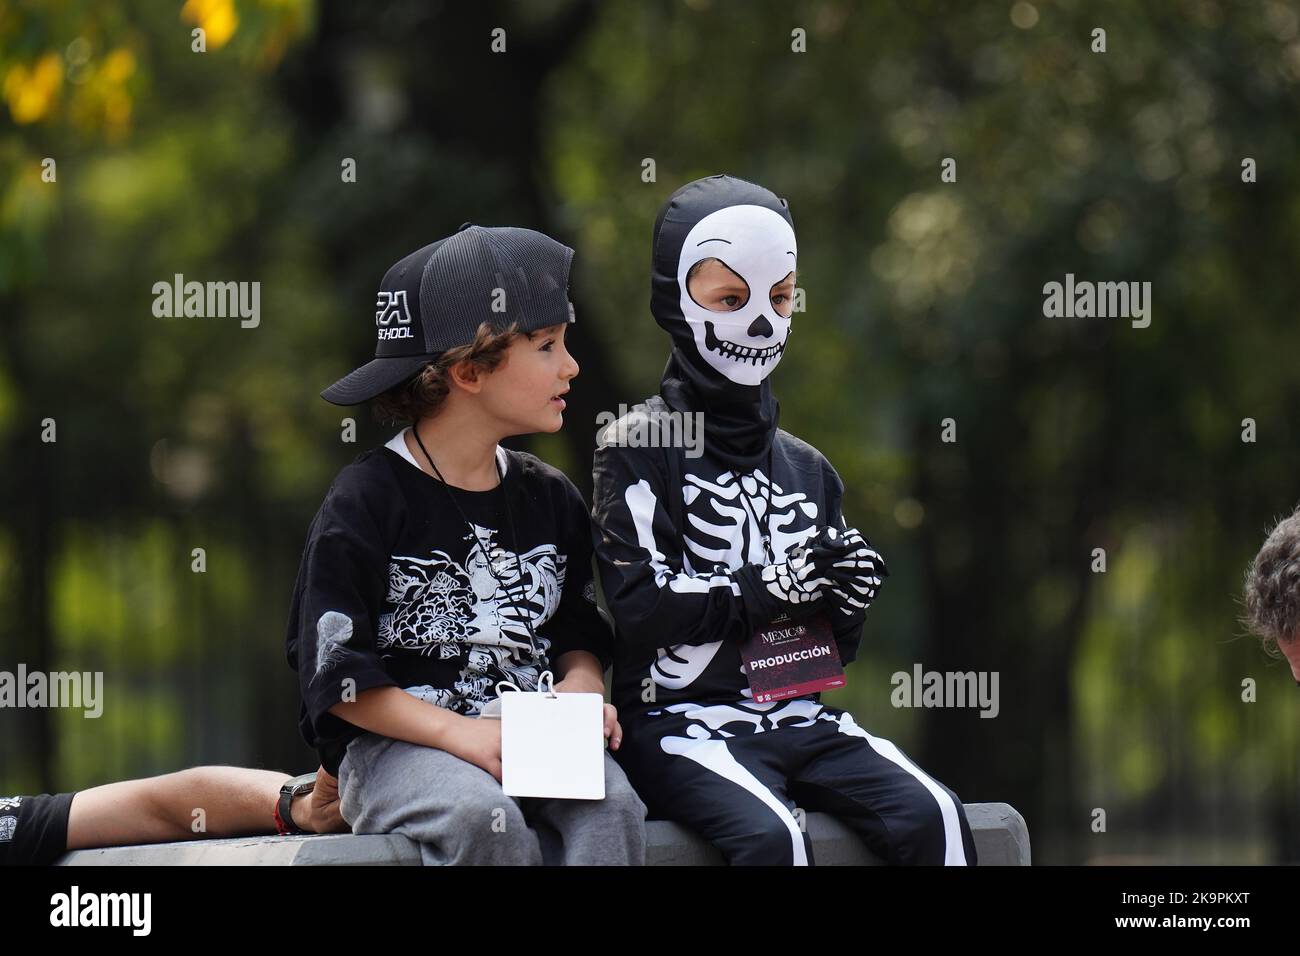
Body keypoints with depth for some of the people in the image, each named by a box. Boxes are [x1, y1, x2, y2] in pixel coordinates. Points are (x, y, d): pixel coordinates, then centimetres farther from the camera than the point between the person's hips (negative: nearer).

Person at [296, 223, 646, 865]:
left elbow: (580, 636, 23)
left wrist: (580, 687, -2)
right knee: (488, 819, -36)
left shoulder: (550, 499, 14)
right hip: (393, 741, -5)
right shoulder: (367, 500, -5)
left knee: (611, 806, -27)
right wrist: (458, 734, -21)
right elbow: (337, 679, -9)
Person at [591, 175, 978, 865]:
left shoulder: (806, 469, 19)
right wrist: (767, 588, -13)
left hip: (797, 716, 6)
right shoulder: (638, 447, 0)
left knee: (931, 817, -19)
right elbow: (640, 606, -12)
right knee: (770, 834, -34)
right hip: (681, 719, -6)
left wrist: (846, 598, -1)